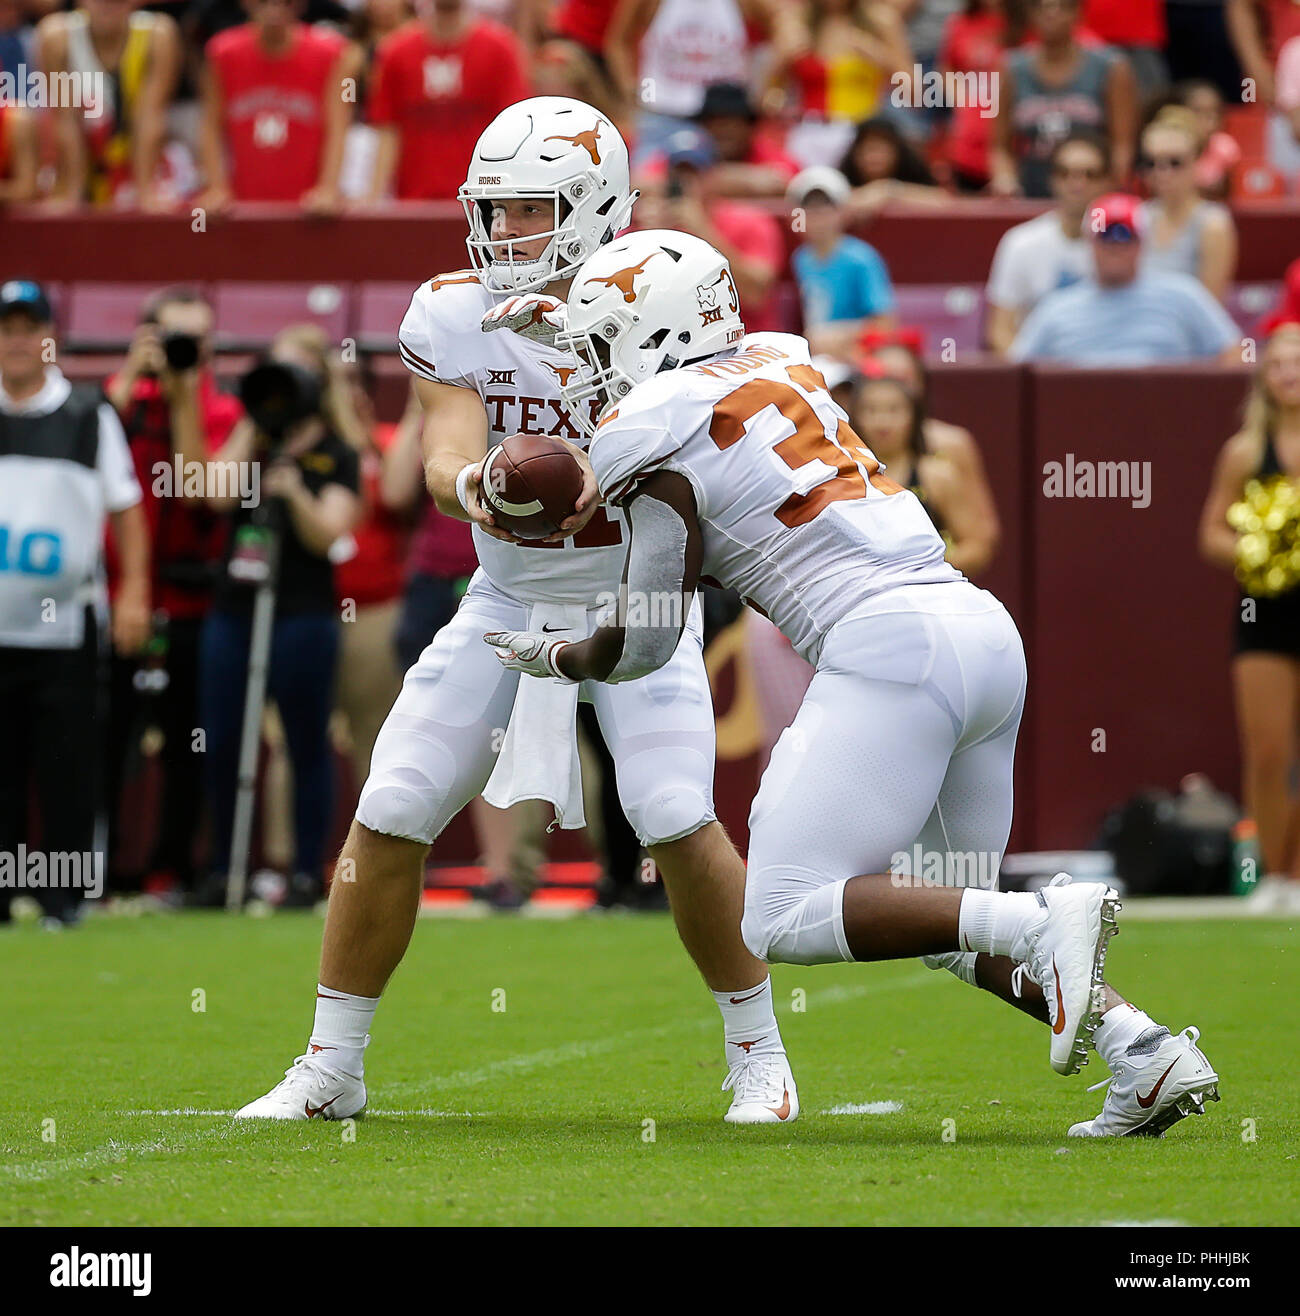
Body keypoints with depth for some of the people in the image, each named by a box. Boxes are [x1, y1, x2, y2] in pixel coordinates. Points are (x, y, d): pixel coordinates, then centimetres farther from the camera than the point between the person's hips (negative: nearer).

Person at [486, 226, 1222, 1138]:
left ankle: (1045, 921, -22)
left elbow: (642, 644, 6)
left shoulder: (662, 445, -1)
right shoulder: (781, 366, 20)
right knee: (948, 930, 18)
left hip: (891, 645, -8)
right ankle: (1147, 1052, 0)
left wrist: (549, 657, 24)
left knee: (786, 919, -7)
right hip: (986, 631, 8)